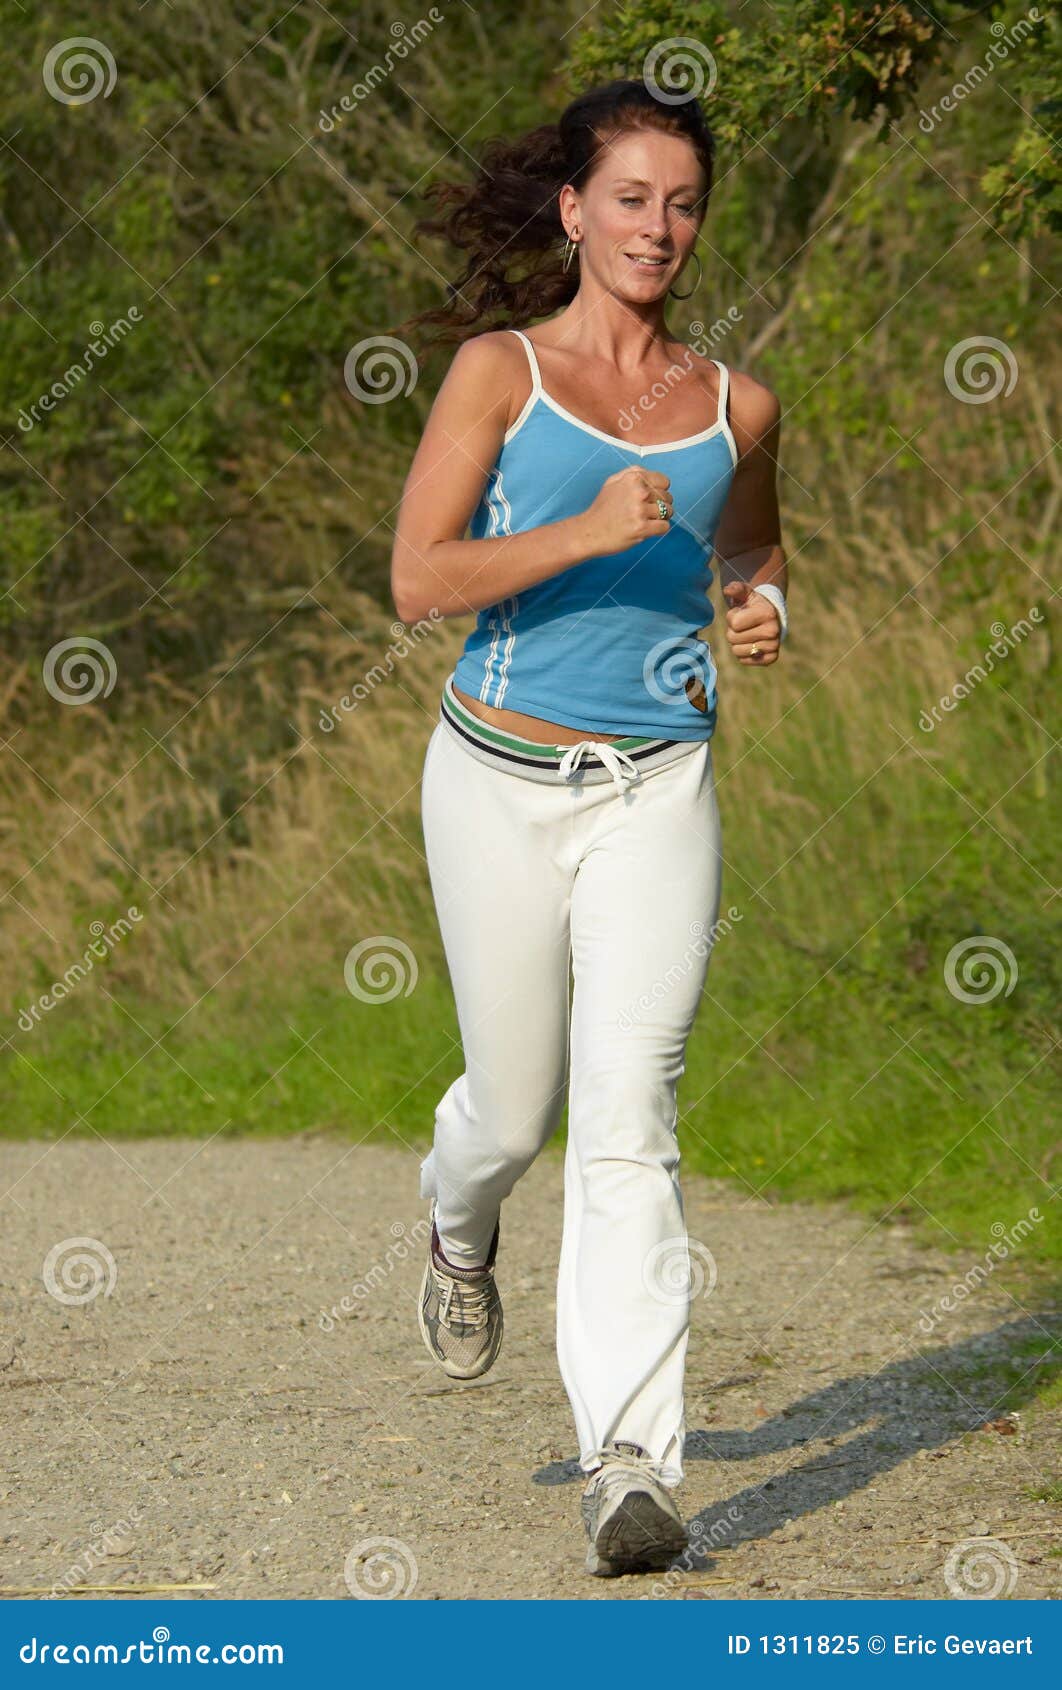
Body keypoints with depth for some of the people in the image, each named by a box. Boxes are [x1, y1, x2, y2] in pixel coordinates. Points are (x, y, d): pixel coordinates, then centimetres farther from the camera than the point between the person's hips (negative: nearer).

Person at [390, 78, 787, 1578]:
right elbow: (418, 579, -10)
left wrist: (764, 610, 4)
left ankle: (632, 1463, -15)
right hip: (501, 779, -1)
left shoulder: (736, 407, 7)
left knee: (629, 1120, -12)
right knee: (518, 1106, 11)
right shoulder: (500, 372, -1)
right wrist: (586, 534, -22)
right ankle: (459, 1225, 49)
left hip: (656, 791, 1)